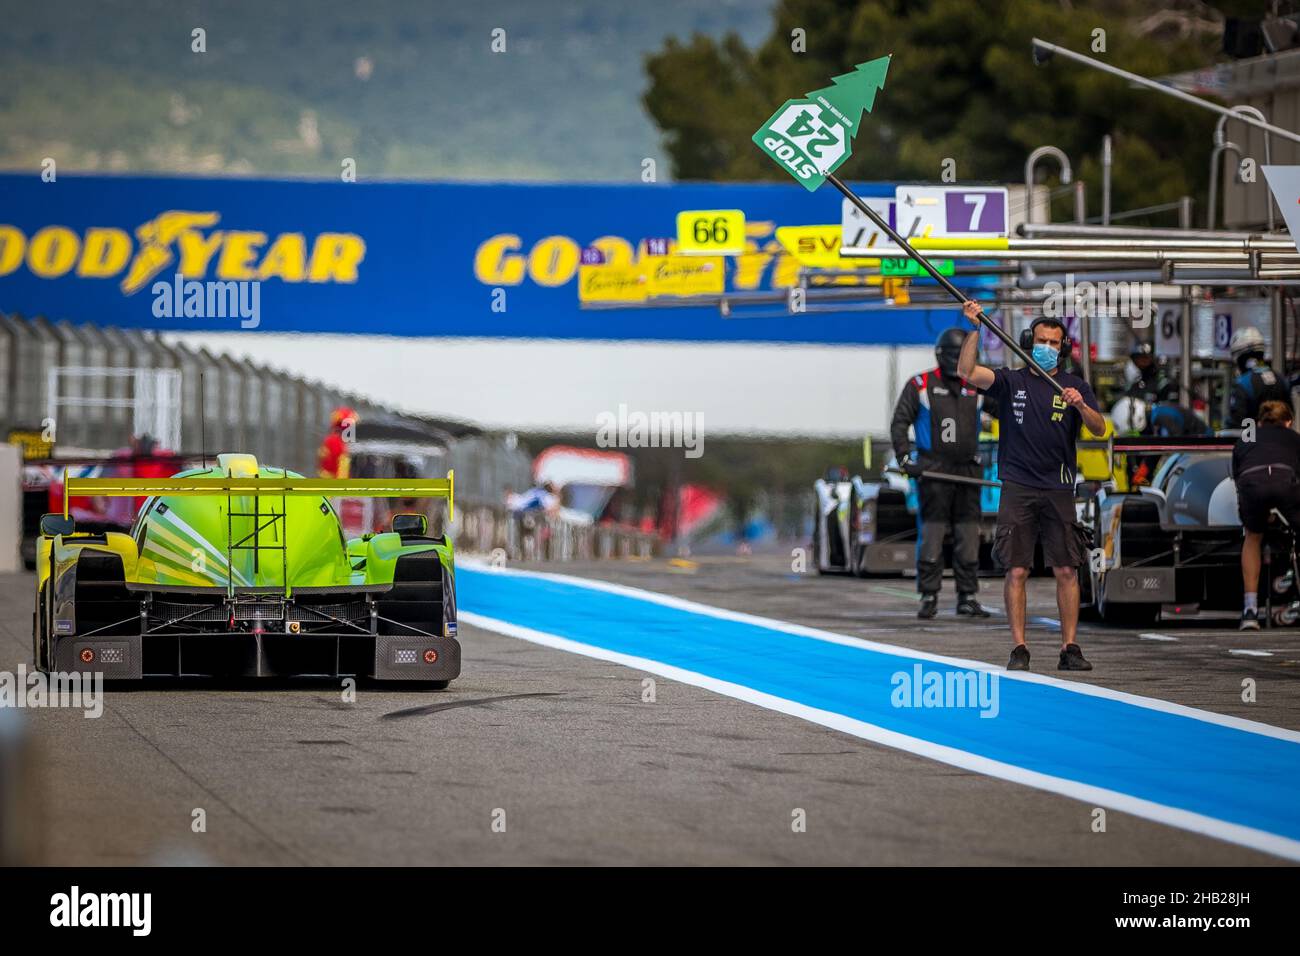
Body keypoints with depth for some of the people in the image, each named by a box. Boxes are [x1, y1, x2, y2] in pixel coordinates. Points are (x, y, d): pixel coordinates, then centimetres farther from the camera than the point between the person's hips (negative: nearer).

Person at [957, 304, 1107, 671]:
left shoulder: (1075, 385, 10)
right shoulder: (1011, 381, 9)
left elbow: (1099, 428, -3)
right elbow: (967, 372, -6)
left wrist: (1080, 405, -23)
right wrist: (974, 328, -14)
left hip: (1058, 489, 1)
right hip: (1018, 489, -1)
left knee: (1067, 571, -3)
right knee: (1016, 571, -4)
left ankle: (1070, 648, 2)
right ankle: (1019, 648, -1)